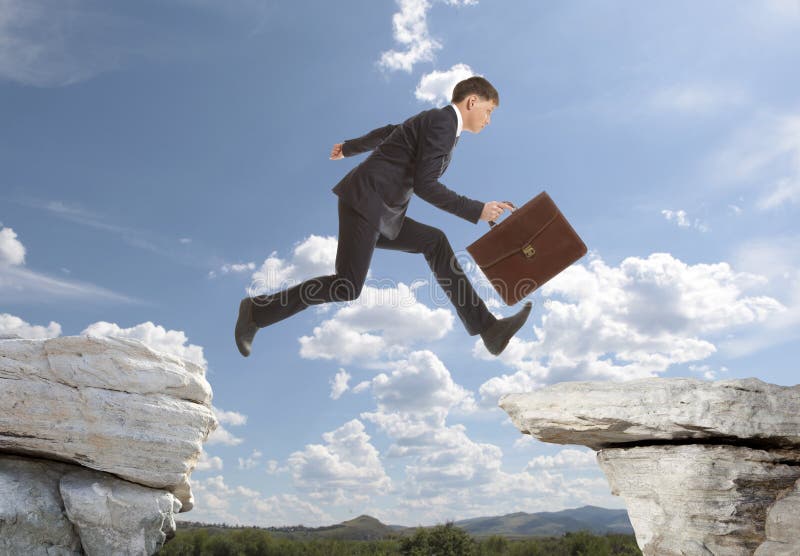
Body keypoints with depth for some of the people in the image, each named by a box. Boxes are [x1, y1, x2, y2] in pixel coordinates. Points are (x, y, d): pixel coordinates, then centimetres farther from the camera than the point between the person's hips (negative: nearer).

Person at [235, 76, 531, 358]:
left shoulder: (435, 122, 21)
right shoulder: (442, 121, -8)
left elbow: (386, 132, 36)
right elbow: (424, 185, -17)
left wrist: (350, 147, 51)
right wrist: (477, 211, -14)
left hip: (379, 215, 10)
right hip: (363, 202, -10)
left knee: (435, 242, 2)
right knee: (347, 287, -16)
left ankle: (487, 328, -3)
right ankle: (257, 311, -2)